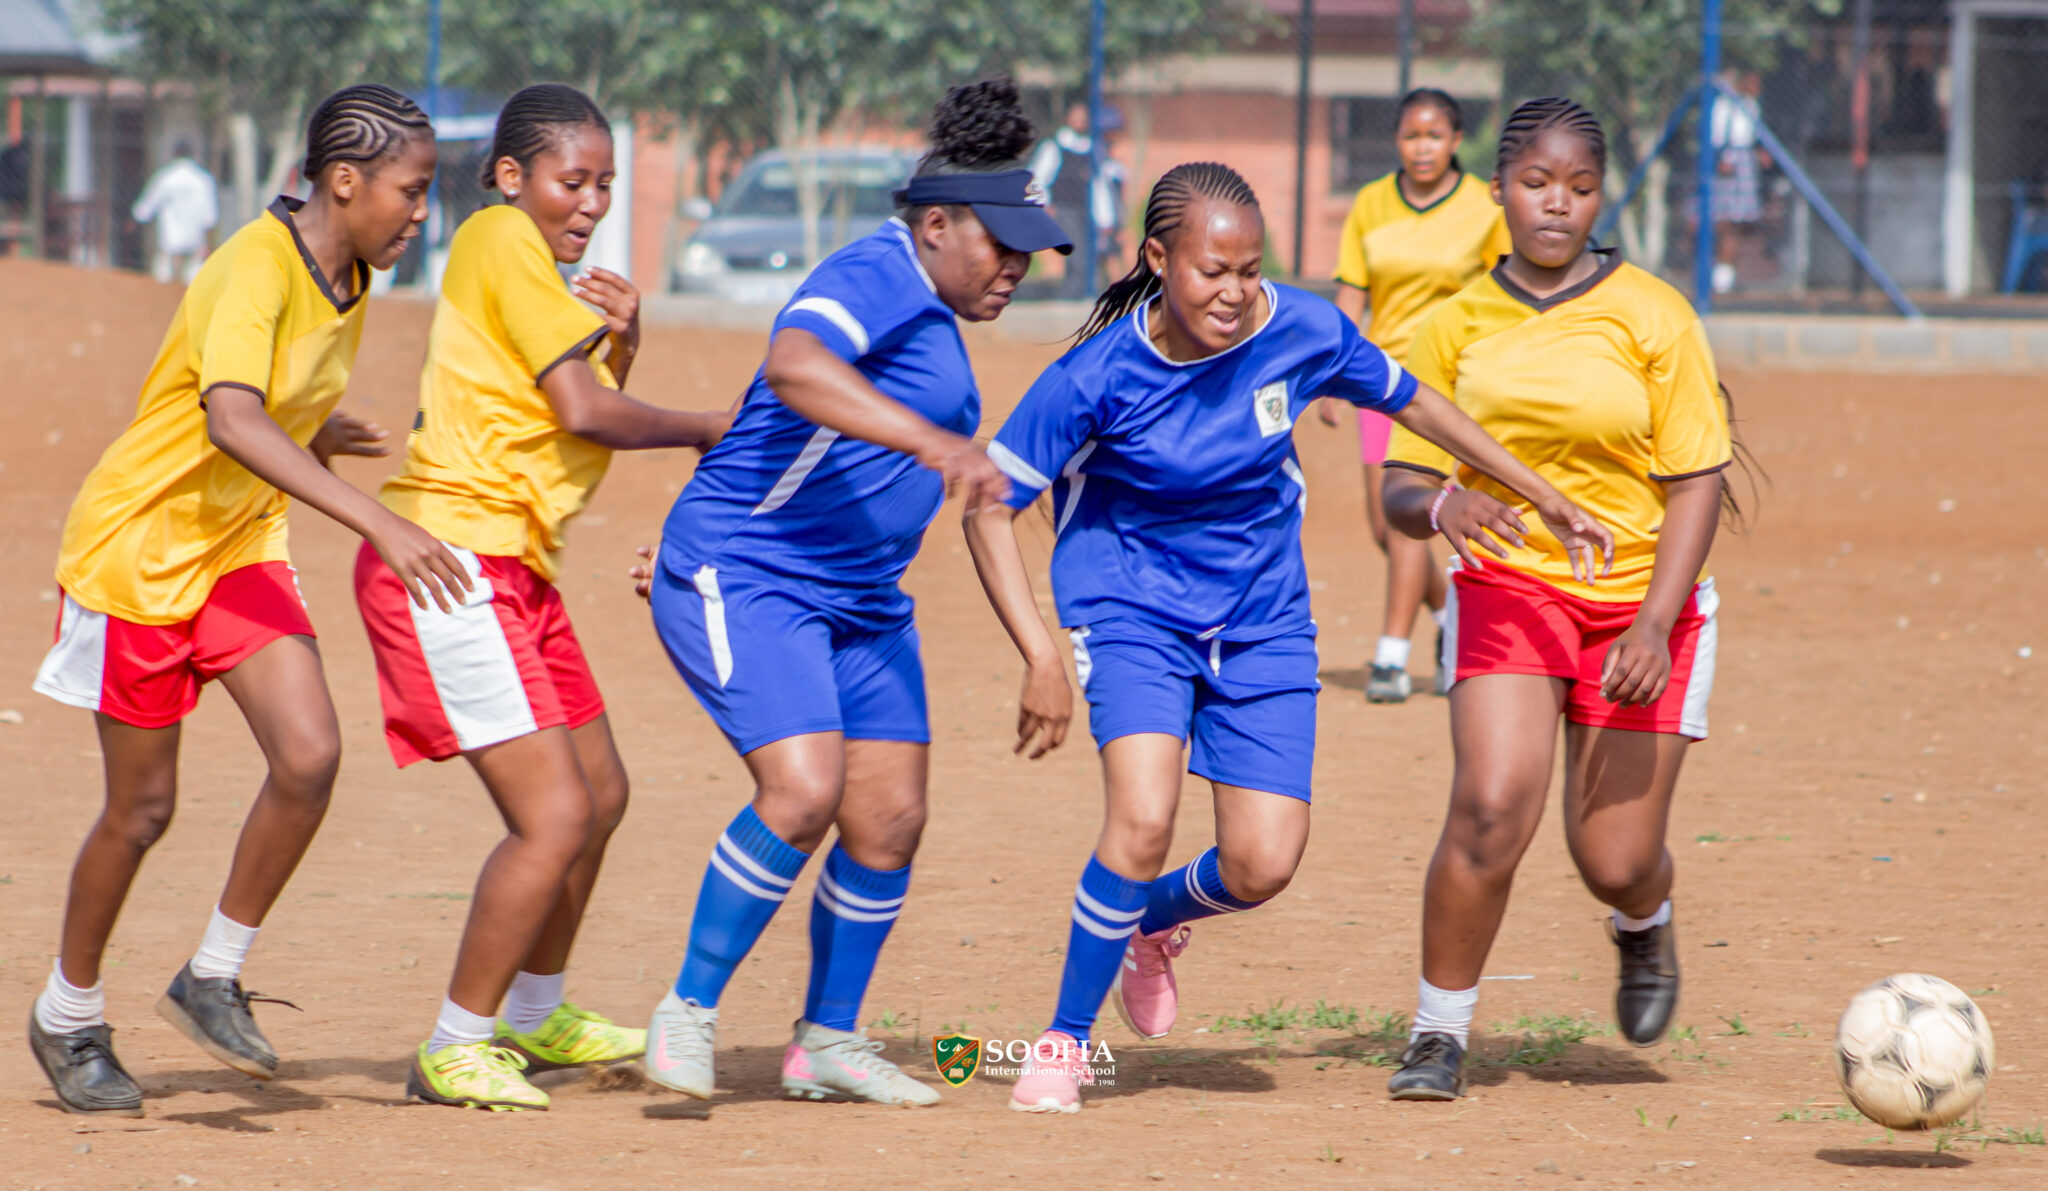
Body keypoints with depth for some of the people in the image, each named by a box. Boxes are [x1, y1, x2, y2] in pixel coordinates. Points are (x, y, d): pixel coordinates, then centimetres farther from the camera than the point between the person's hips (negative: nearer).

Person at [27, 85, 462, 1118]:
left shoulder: (346, 279, 2)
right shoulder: (255, 270, -26)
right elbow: (231, 421, -43)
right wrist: (378, 523, -49)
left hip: (240, 547, 7)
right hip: (138, 542, -7)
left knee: (310, 755, -13)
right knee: (142, 807, 2)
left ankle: (212, 982, 3)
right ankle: (69, 1016, 24)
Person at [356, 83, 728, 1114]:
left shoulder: (540, 266, 19)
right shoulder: (501, 239, -11)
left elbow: (580, 427, 19)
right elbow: (583, 413, -15)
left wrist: (620, 348, 2)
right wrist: (706, 429, -1)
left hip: (516, 568, 11)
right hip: (452, 558, -11)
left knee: (600, 793, 21)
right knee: (554, 818, -15)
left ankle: (533, 1013, 38)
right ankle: (453, 1049, -5)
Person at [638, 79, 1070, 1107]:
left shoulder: (928, 311, 14)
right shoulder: (874, 278, -17)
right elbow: (793, 366, -40)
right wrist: (934, 442, -50)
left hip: (862, 598, 10)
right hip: (743, 579, -10)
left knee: (889, 819, 4)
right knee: (804, 792, -22)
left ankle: (828, 1042, 19)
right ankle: (688, 1013, -8)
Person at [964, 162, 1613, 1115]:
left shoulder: (1302, 332, -14)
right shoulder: (1098, 376, -22)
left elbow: (1405, 400, 5)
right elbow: (990, 507, -13)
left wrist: (1541, 495, 12)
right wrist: (1041, 661, -21)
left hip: (1263, 621, 3)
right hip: (1132, 608, -3)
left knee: (1262, 868, -6)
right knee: (1143, 818, -26)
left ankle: (1150, 923, 31)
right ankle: (1066, 1039, -6)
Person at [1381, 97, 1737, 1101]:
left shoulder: (1651, 316, -4)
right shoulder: (1458, 326, 3)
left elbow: (1696, 484, -6)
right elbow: (1402, 489, 4)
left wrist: (1654, 626, -17)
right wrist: (1441, 505, -21)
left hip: (1642, 598, -1)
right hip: (1507, 589, 1)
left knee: (1614, 860, 0)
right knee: (1491, 808, -21)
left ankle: (1645, 926, 39)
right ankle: (1440, 1036, -6)